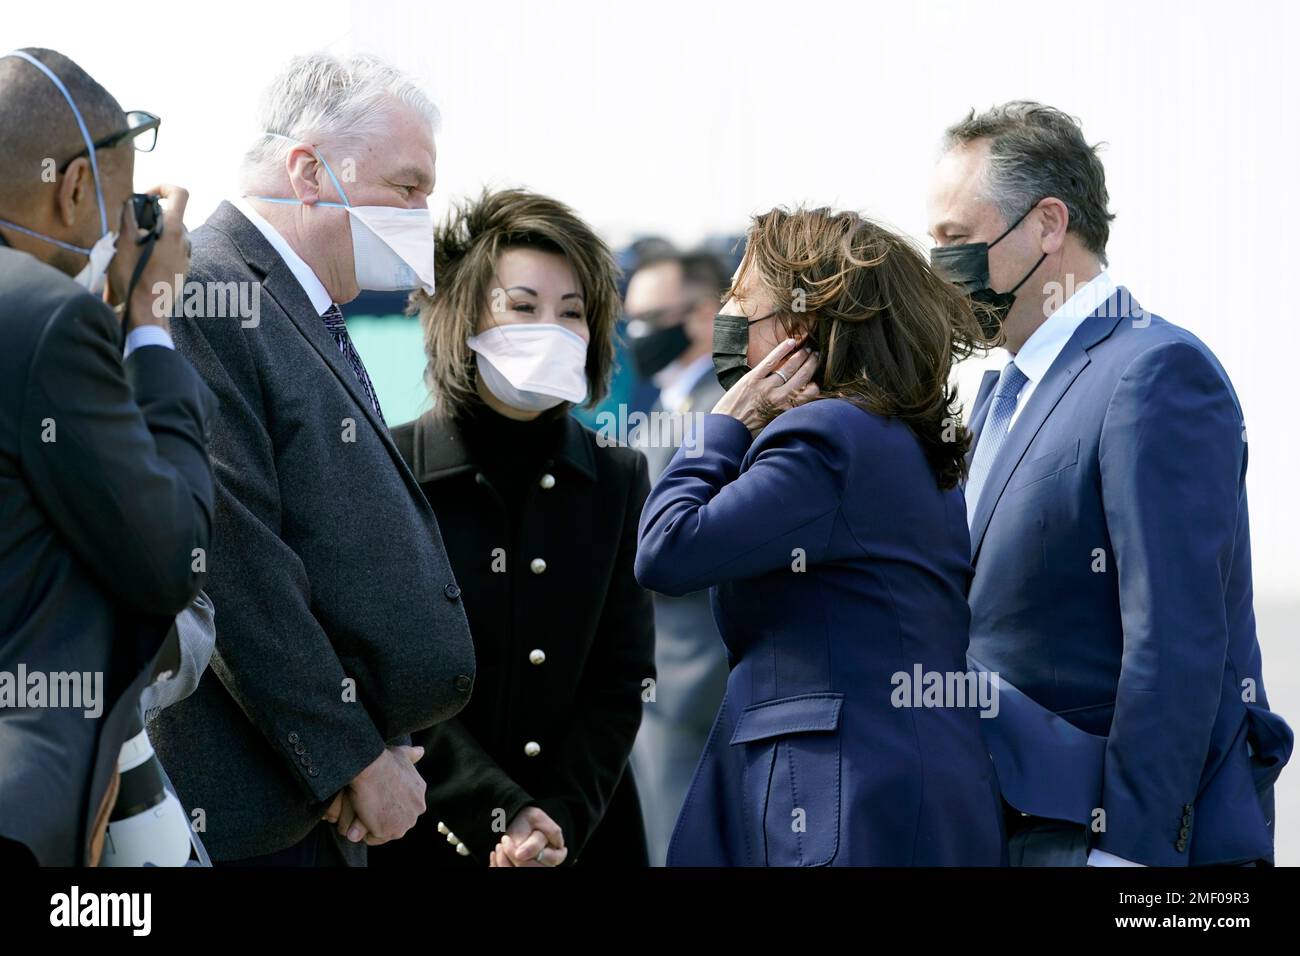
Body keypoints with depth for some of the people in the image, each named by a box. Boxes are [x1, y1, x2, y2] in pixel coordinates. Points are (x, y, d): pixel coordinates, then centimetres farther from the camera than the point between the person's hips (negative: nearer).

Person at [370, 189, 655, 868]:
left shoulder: (619, 481, 6)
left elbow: (623, 679, 2)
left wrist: (558, 819, -11)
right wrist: (499, 816, -17)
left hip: (586, 836, 2)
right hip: (425, 836, -2)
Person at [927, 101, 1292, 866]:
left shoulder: (1158, 373, -13)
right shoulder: (1005, 389, 17)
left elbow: (1176, 640, -19)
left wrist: (1129, 847, -21)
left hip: (1121, 831, -8)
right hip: (1009, 820, 8)